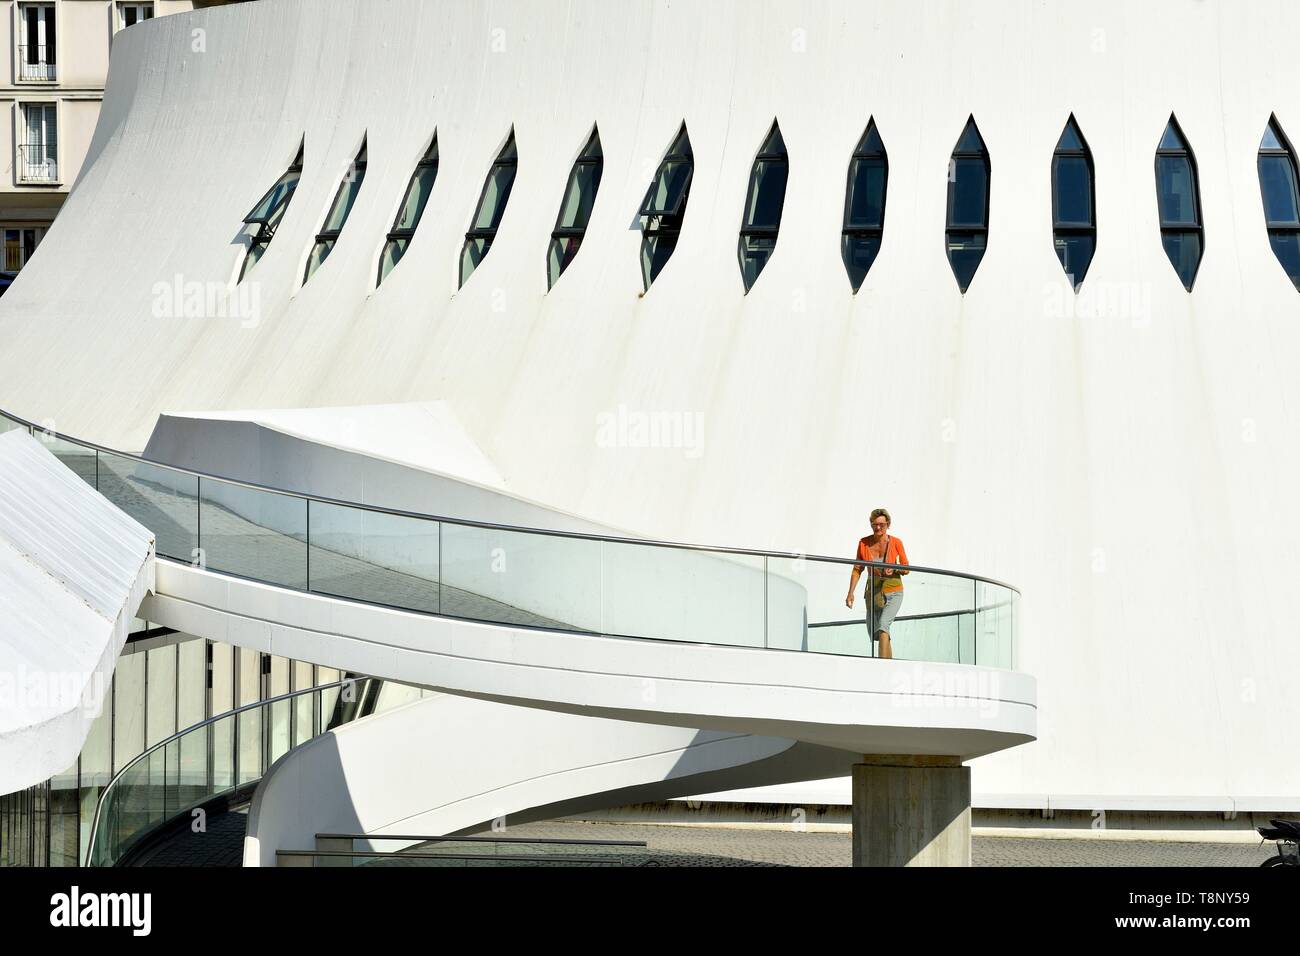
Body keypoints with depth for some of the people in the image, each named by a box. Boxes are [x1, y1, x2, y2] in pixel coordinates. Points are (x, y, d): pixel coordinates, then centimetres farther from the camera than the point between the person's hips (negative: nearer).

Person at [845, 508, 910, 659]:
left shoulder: (896, 543, -7)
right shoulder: (864, 543, -1)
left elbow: (906, 569, 2)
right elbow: (857, 570, 6)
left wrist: (894, 569, -20)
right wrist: (850, 593, -3)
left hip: (893, 594, -4)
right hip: (873, 594, 4)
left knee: (883, 625, -27)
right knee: (875, 635, 7)